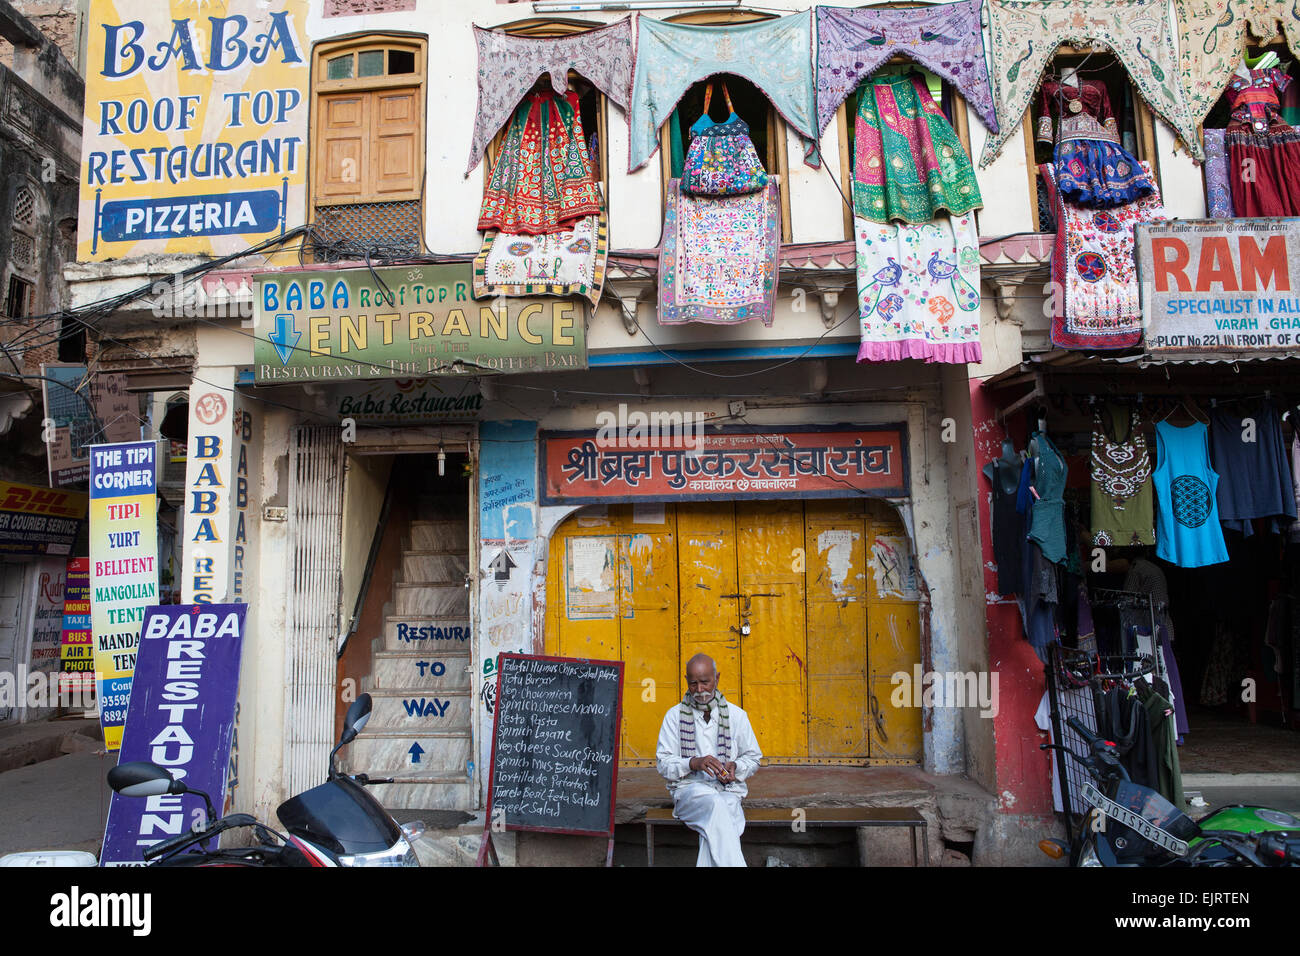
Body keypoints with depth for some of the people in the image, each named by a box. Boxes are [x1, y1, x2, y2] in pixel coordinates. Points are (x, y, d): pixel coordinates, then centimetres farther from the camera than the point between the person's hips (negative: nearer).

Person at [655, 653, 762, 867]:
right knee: (715, 804, -37)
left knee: (714, 829, -34)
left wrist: (735, 767, -6)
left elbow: (753, 757, 17)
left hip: (728, 791, 1)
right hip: (689, 789, -1)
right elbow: (663, 764, 1)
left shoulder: (736, 715, 10)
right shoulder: (674, 715, 6)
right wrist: (693, 763, -18)